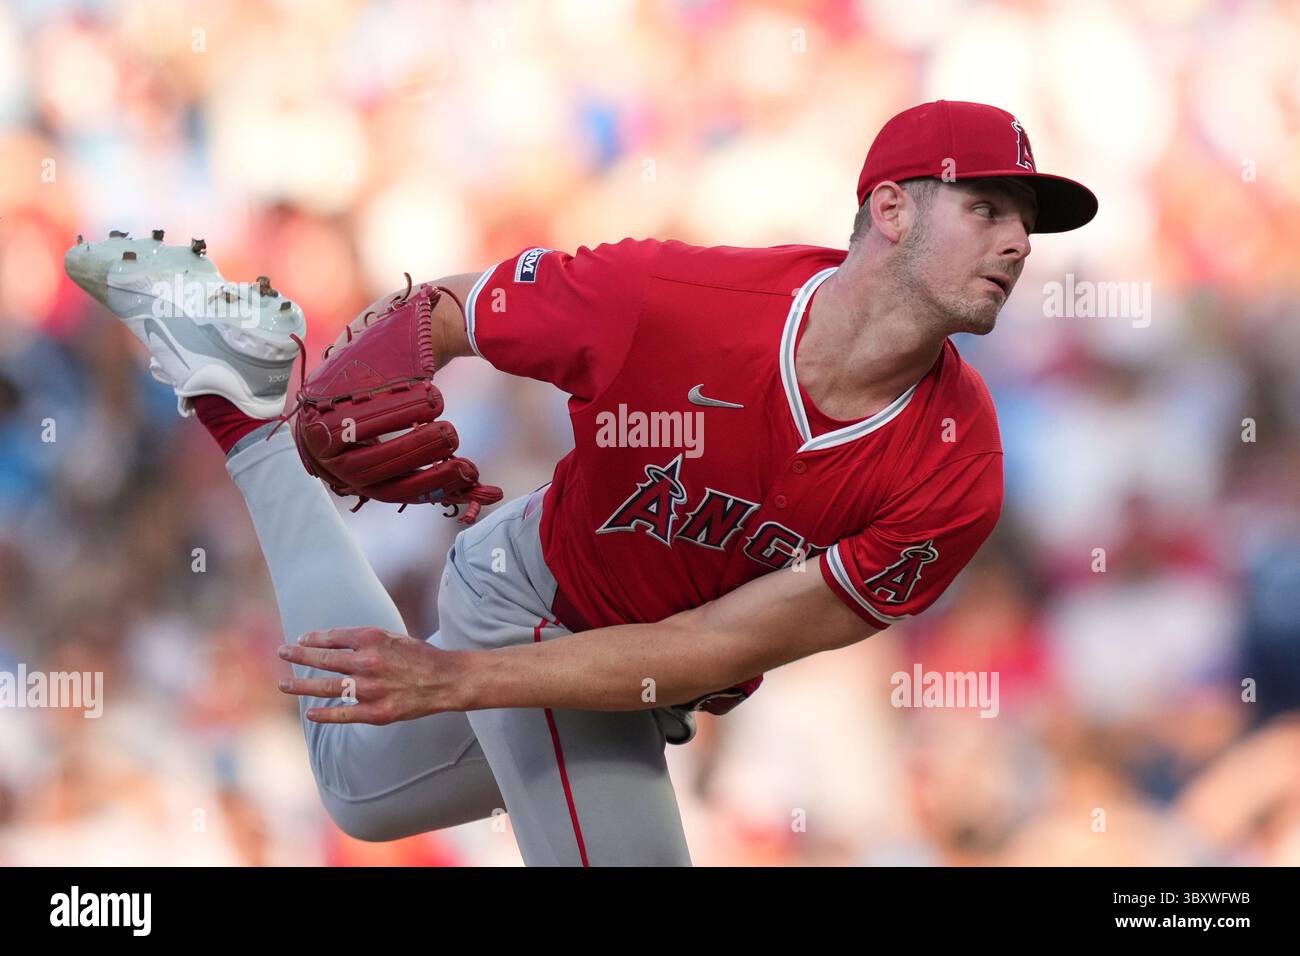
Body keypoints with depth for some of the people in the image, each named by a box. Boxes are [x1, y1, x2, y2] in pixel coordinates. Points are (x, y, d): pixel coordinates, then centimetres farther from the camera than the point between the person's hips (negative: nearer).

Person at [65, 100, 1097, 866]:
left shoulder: (955, 476, -32)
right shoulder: (663, 296, -35)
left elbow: (720, 649, -30)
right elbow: (439, 310, -17)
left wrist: (459, 679, -35)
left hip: (638, 672, 4)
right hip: (531, 583, -4)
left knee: (368, 789, 26)